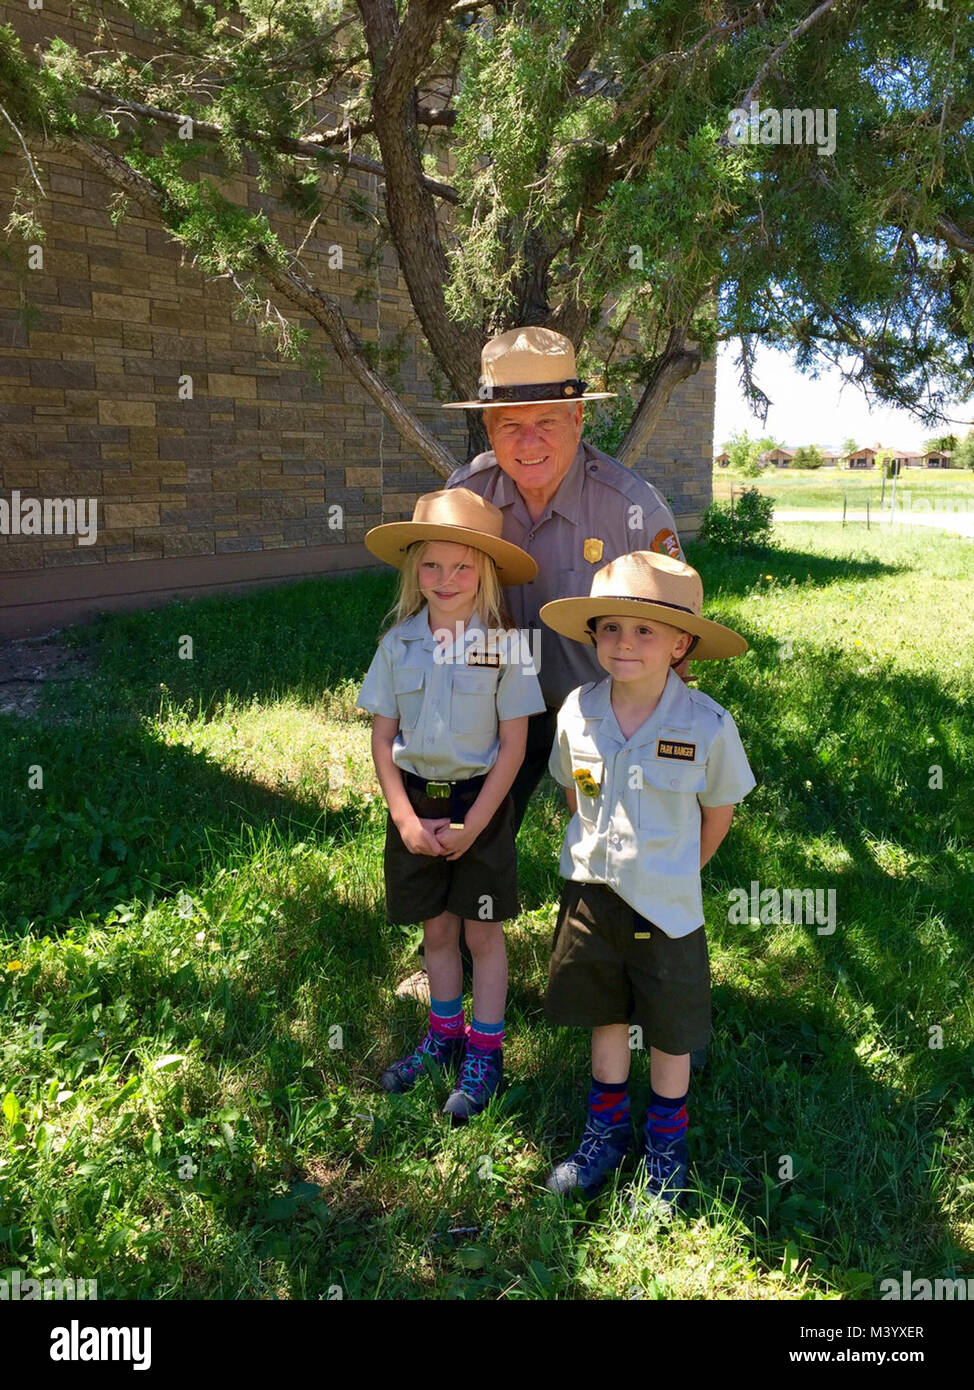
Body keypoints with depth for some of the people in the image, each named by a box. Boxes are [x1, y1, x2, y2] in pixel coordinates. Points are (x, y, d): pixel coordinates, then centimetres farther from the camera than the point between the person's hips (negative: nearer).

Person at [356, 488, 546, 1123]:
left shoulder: (503, 644, -12)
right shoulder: (399, 642, -3)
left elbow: (513, 744, -10)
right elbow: (383, 737, 0)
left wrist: (472, 826, -13)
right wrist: (407, 820, -8)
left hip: (480, 801, -3)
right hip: (417, 799, 3)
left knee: (483, 930, 8)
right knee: (436, 928, 16)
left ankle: (485, 1051, 25)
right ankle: (445, 1034, 36)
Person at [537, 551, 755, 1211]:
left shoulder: (707, 724, -19)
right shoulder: (577, 712, -10)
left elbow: (718, 814, -3)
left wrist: (672, 874, 4)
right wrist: (594, 858, 7)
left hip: (667, 905, -2)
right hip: (592, 893, 3)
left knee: (670, 1033, 16)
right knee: (607, 1018, 21)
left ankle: (667, 1147, 41)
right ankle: (607, 1131, 44)